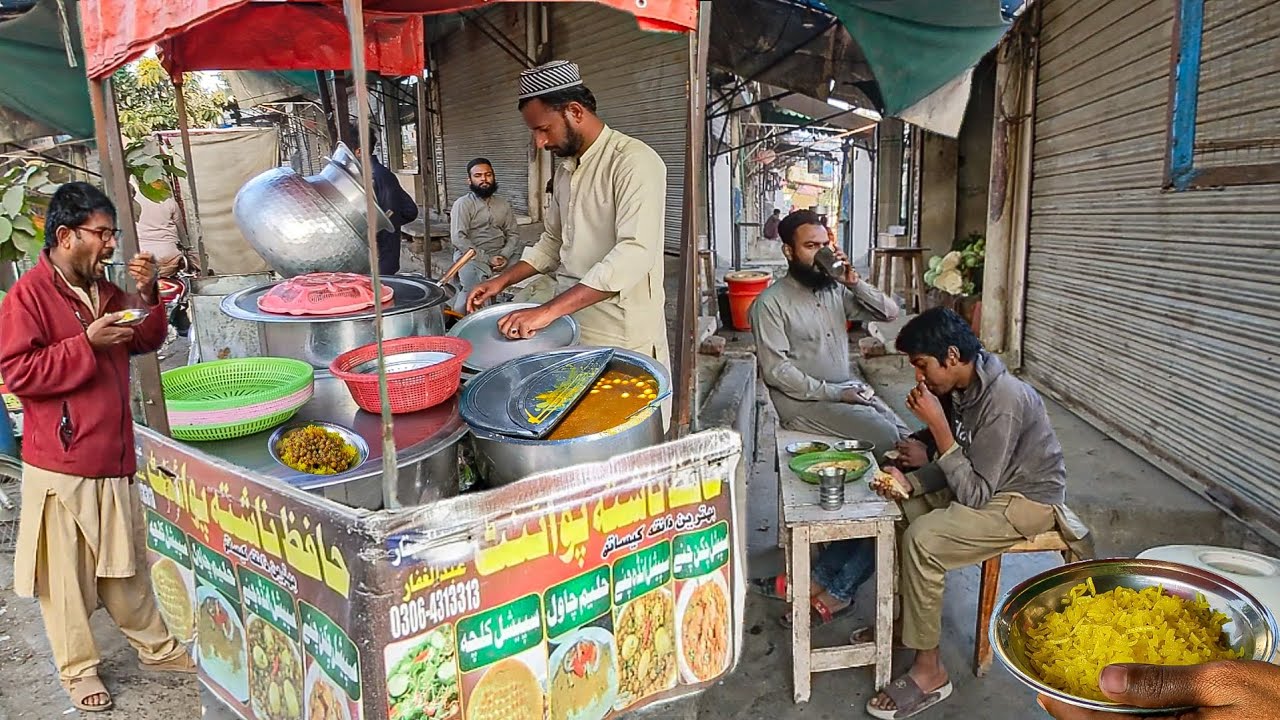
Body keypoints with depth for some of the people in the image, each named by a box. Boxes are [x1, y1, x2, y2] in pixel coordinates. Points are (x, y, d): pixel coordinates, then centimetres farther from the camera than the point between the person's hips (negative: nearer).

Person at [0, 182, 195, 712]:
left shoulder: (105, 292, 10)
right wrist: (87, 343, -24)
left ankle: (156, 647, 30)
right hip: (60, 464, -7)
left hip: (114, 456, 7)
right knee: (66, 573, 7)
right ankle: (78, 669, 23)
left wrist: (148, 294, 3)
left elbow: (147, 341, 19)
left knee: (123, 563, 19)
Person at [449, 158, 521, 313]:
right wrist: (487, 259, -16)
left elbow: (513, 234, 12)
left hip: (499, 256, 5)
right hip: (471, 257, -4)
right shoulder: (463, 204, -1)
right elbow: (459, 238, -10)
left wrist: (504, 256, -8)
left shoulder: (504, 204, 16)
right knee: (475, 289, -32)